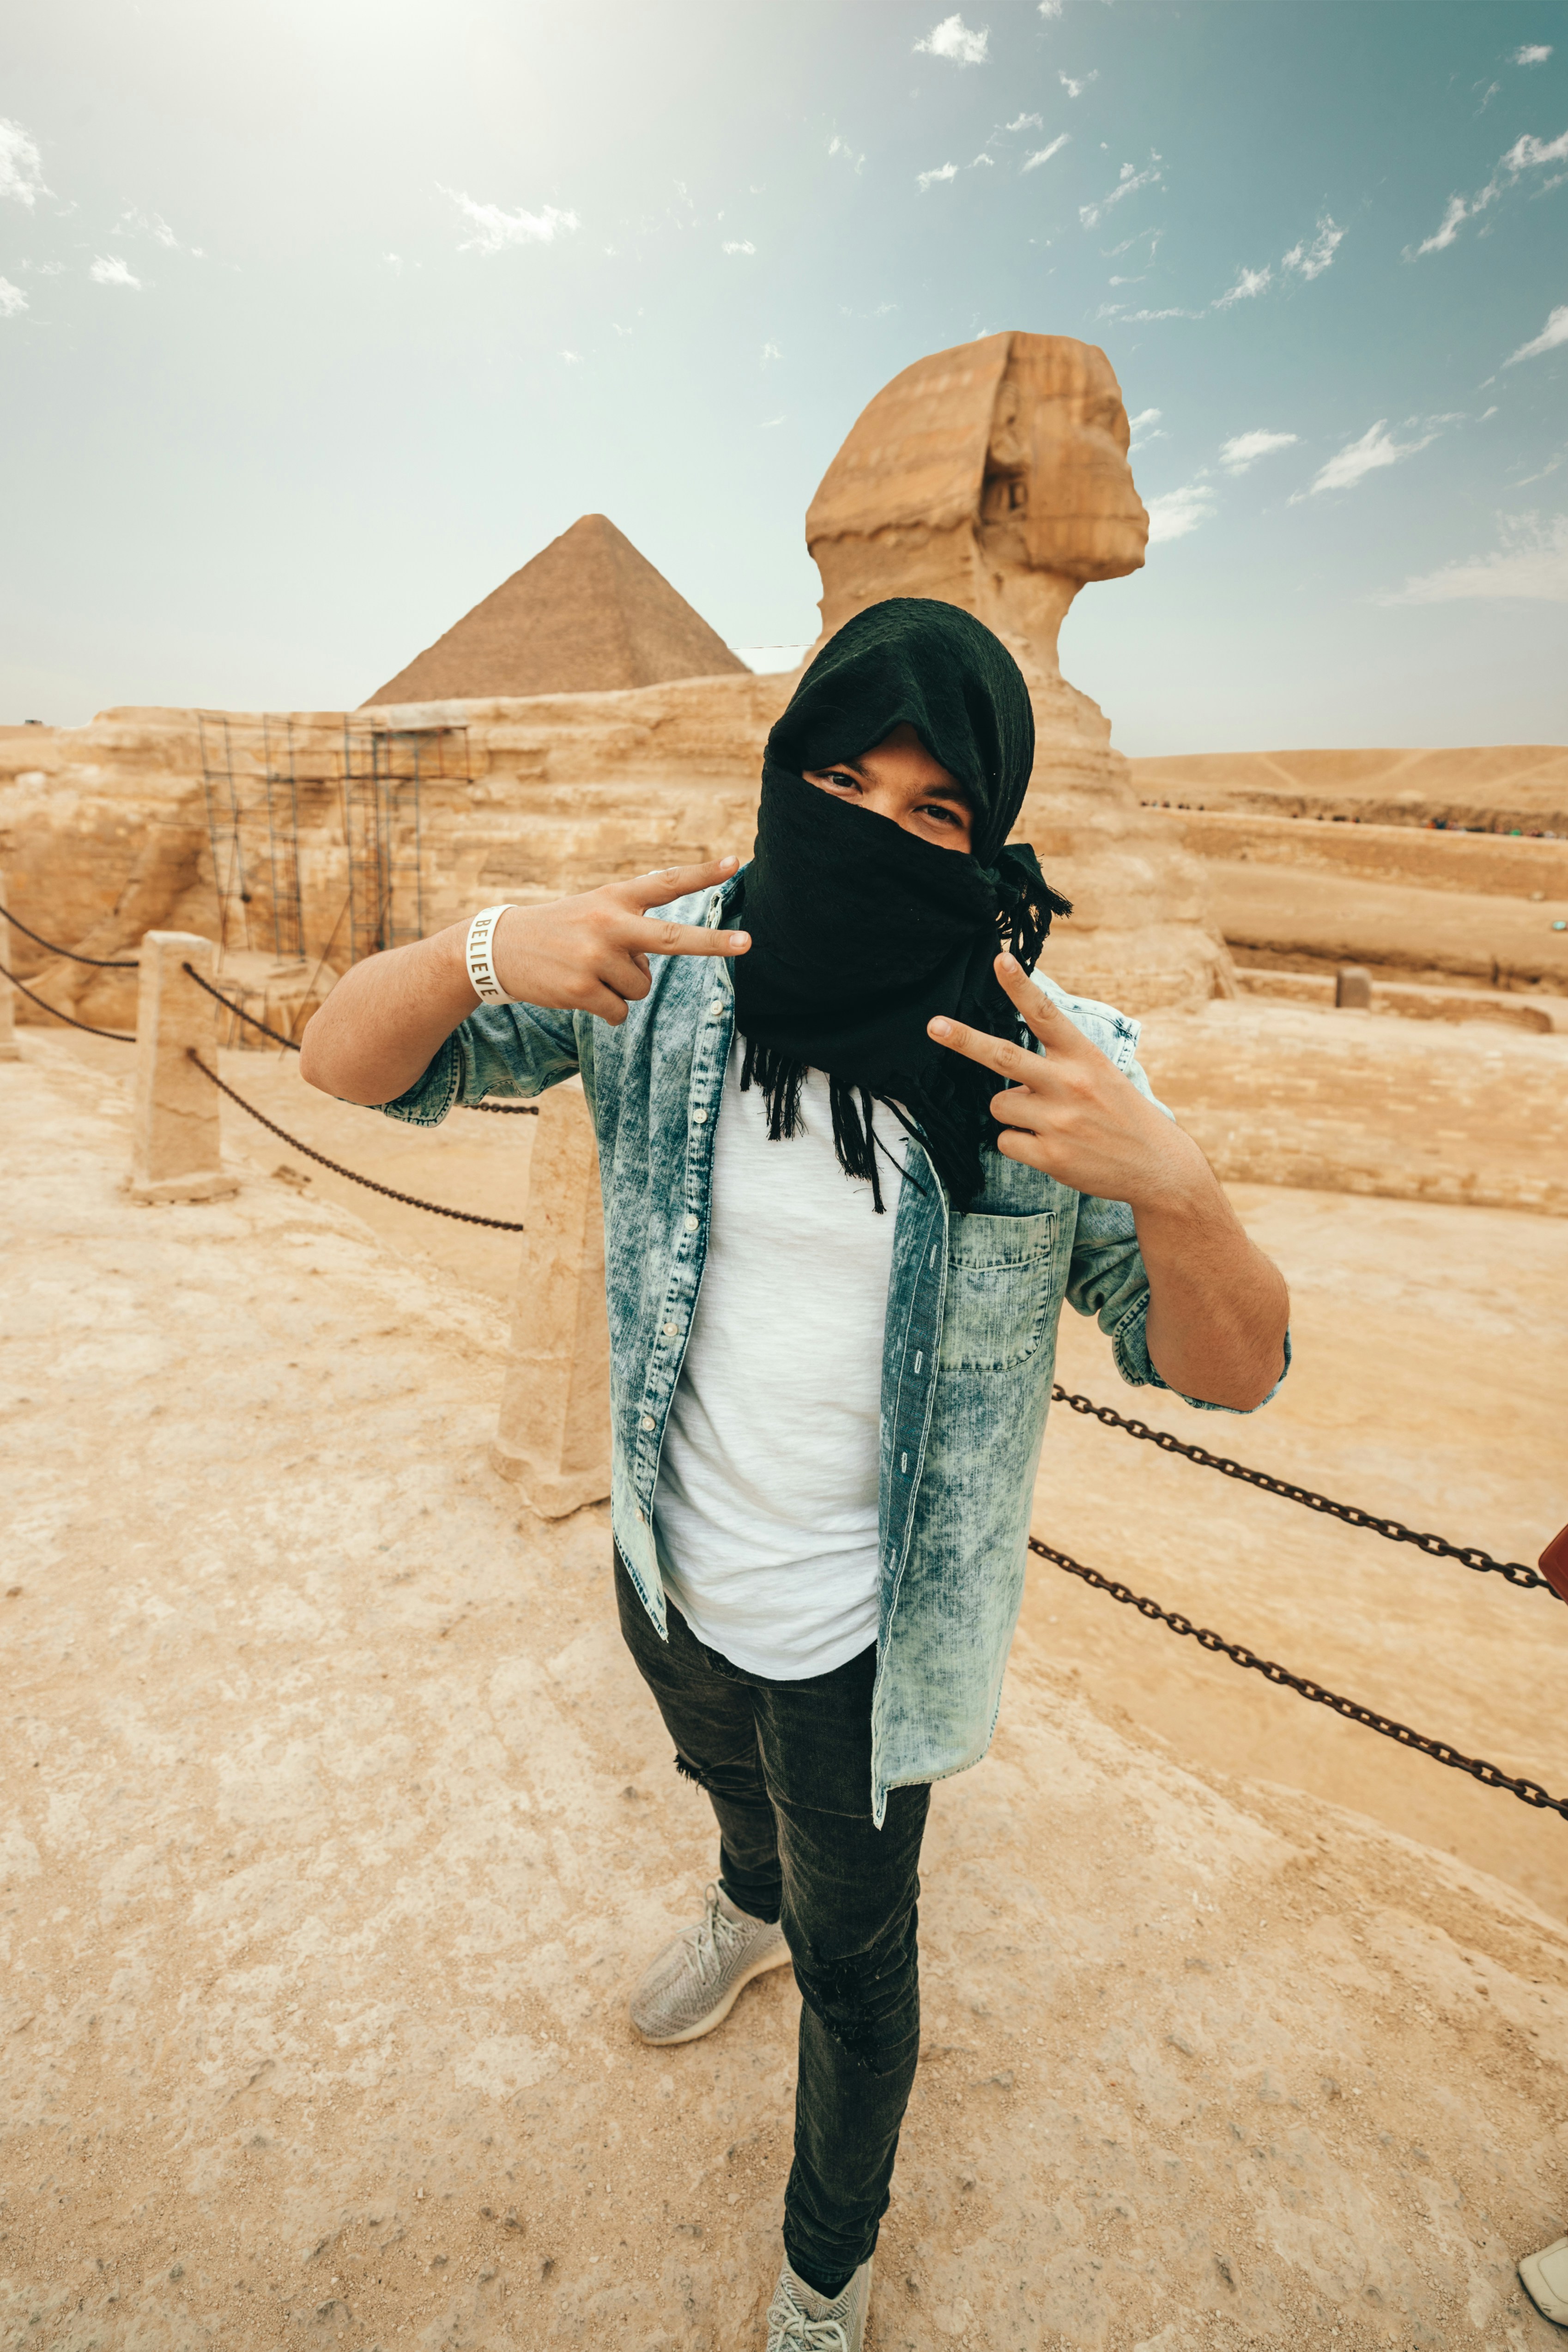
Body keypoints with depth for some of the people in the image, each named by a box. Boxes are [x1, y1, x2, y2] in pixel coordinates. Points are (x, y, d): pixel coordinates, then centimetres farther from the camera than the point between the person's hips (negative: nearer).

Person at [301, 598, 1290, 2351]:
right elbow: (344, 1063, -11)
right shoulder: (671, 973, -14)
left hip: (863, 1629, -2)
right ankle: (755, 1904, 73)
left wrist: (1169, 1180, -38)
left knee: (855, 1957, 21)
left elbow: (1229, 1370, -17)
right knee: (726, 1776, 35)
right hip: (669, 1562, 3)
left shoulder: (1048, 1061, -20)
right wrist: (483, 952, -33)